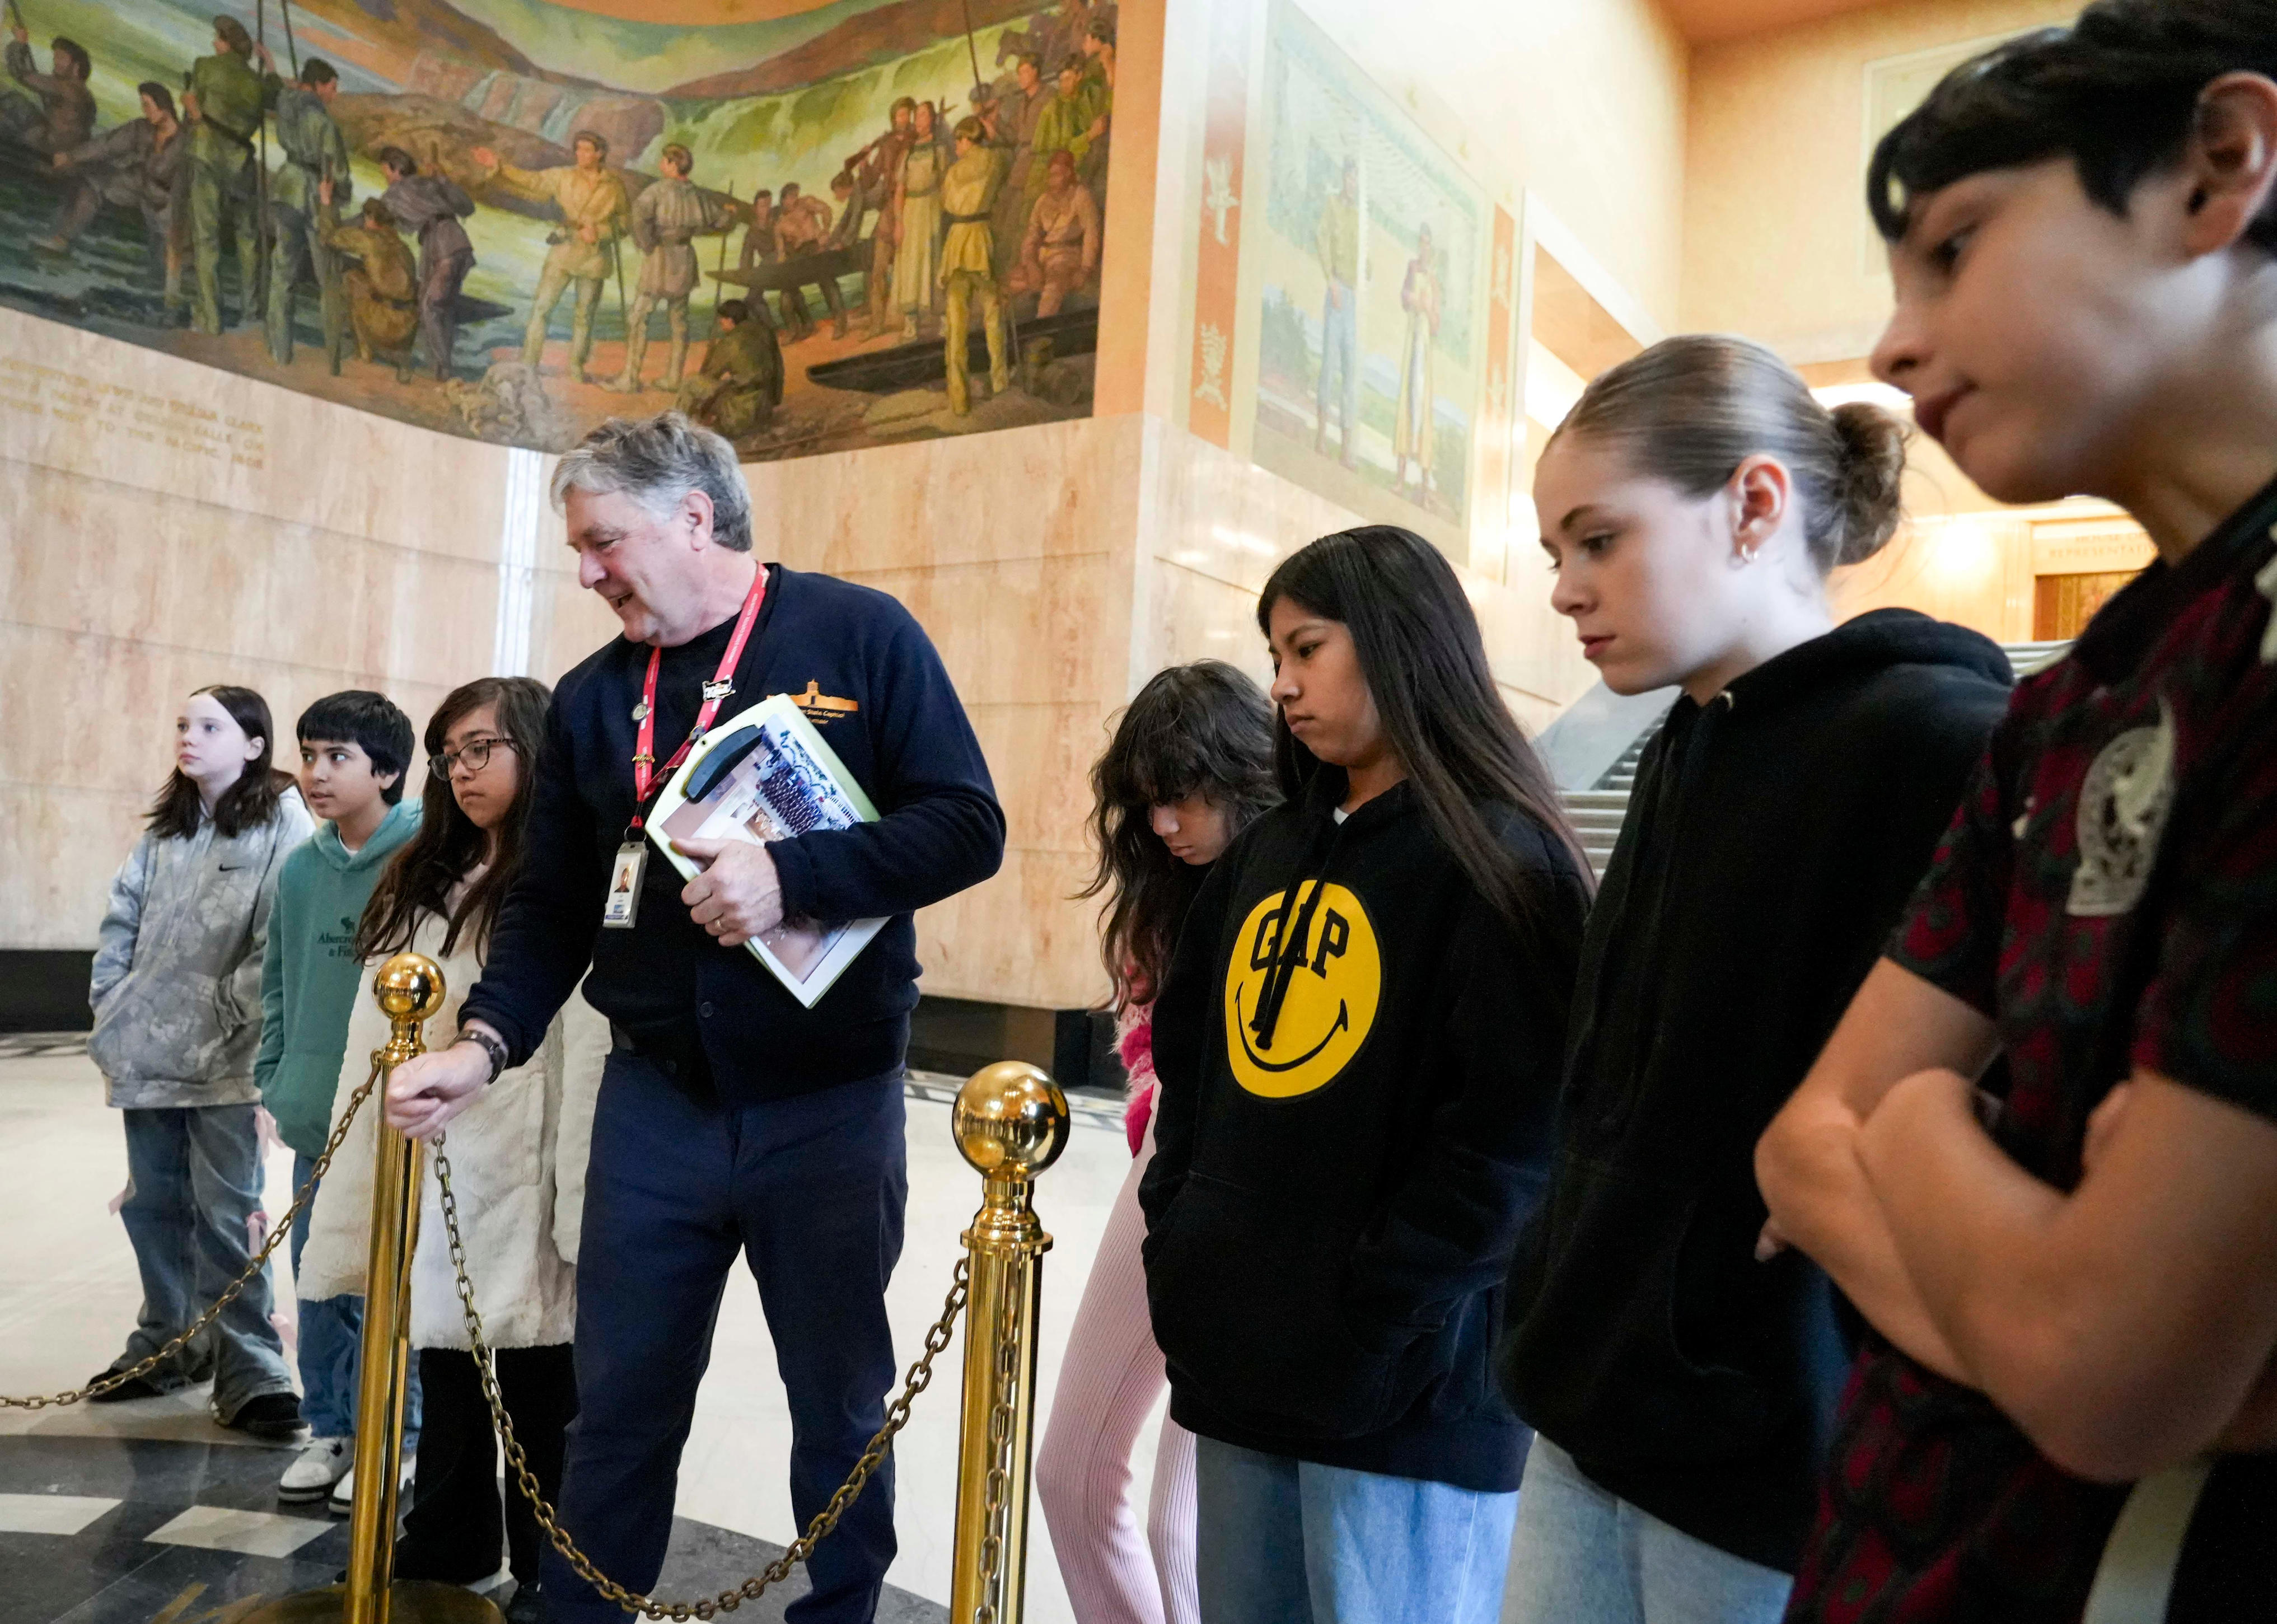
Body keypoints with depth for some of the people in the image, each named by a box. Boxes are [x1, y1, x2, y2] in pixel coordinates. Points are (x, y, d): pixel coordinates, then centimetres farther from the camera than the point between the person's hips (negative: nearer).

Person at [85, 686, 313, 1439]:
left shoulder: (282, 824, -8)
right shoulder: (164, 829, 13)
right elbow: (123, 920, 15)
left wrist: (232, 1016, -16)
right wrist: (110, 1011, 6)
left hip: (227, 1061, -7)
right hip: (150, 1053, 7)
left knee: (225, 1215, -4)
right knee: (152, 1204, 16)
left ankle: (250, 1371, 6)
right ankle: (169, 1344, 34)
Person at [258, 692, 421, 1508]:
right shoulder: (299, 870, 7)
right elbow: (278, 983, 16)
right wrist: (275, 1080, 11)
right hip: (314, 1120, 6)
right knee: (318, 1283, 15)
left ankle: (392, 1437, 19)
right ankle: (329, 1428, 30)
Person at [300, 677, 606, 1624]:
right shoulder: (423, 883, 16)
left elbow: (593, 1053, -18)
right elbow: (380, 1037, 17)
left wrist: (582, 1206, -21)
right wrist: (371, 1177, 14)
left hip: (519, 1186, -7)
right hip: (428, 1181, 8)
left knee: (538, 1396, 6)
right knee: (444, 1379, 20)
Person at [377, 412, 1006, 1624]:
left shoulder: (858, 635, -6)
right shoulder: (591, 698, 8)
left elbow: (967, 826, -11)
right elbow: (550, 906, 10)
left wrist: (792, 876, -22)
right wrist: (485, 1039, -6)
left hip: (828, 1103, -3)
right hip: (654, 1101, 4)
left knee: (841, 1404, 12)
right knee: (620, 1407, 13)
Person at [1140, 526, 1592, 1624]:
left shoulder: (1497, 860, -9)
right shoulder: (1270, 852, 13)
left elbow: (1505, 1139, -16)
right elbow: (1189, 1052, 16)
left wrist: (1378, 1323, -17)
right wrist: (1176, 1243, 6)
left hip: (1402, 1387, -7)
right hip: (1234, 1358, 7)